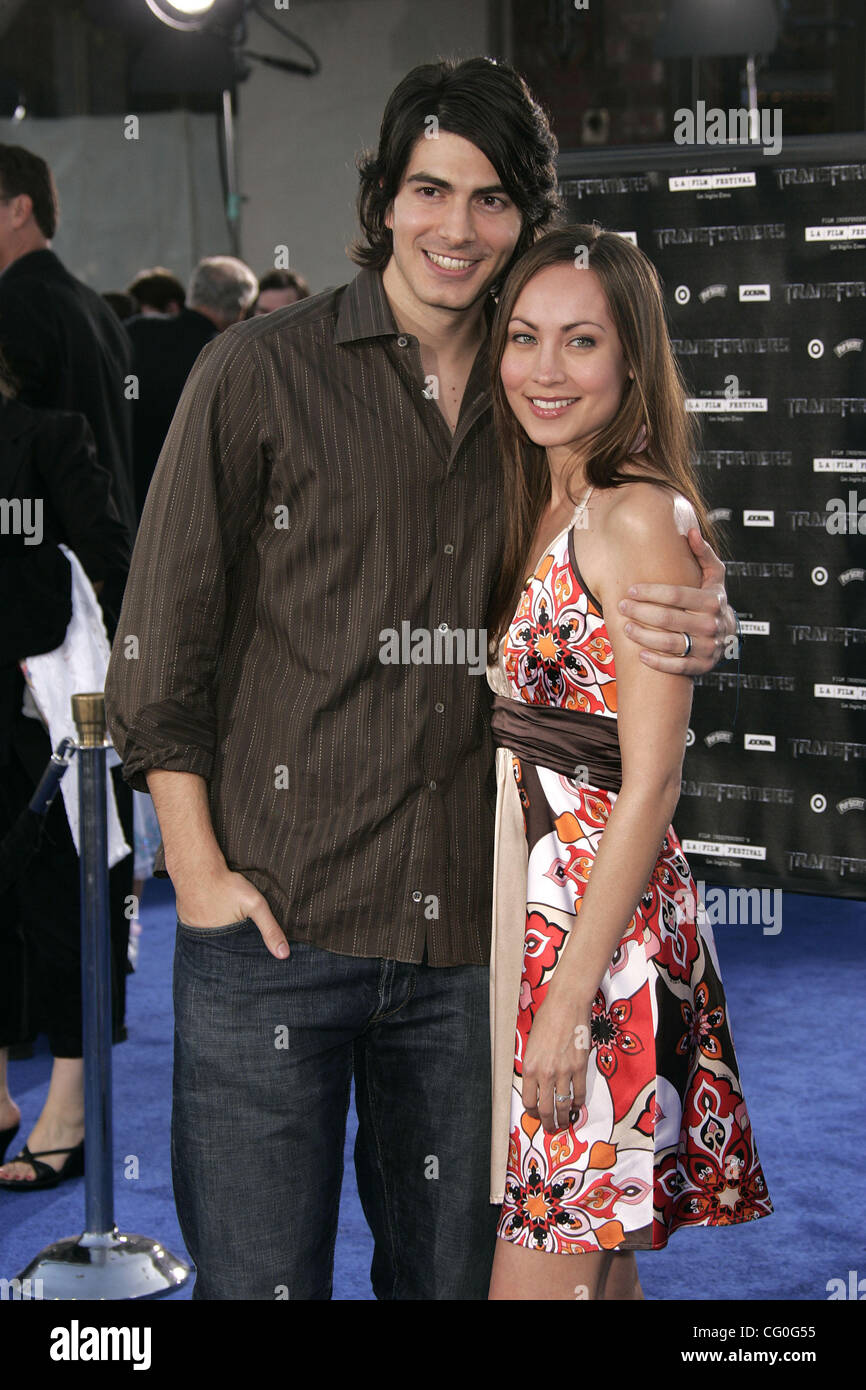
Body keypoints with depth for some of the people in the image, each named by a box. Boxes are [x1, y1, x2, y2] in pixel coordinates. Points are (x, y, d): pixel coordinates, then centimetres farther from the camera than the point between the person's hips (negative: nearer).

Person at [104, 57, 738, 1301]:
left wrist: (704, 628, -5)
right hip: (275, 922, -3)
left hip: (465, 932, 4)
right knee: (261, 1276, 0)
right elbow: (159, 649, -1)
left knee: (452, 1270, 13)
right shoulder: (263, 371, 0)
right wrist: (199, 871, -8)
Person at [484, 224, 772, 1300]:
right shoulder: (535, 510, 13)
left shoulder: (638, 517, -14)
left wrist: (572, 997, -19)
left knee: (539, 1274, -5)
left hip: (601, 914, -8)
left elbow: (650, 783, -17)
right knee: (595, 1263, 17)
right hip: (523, 897, 8)